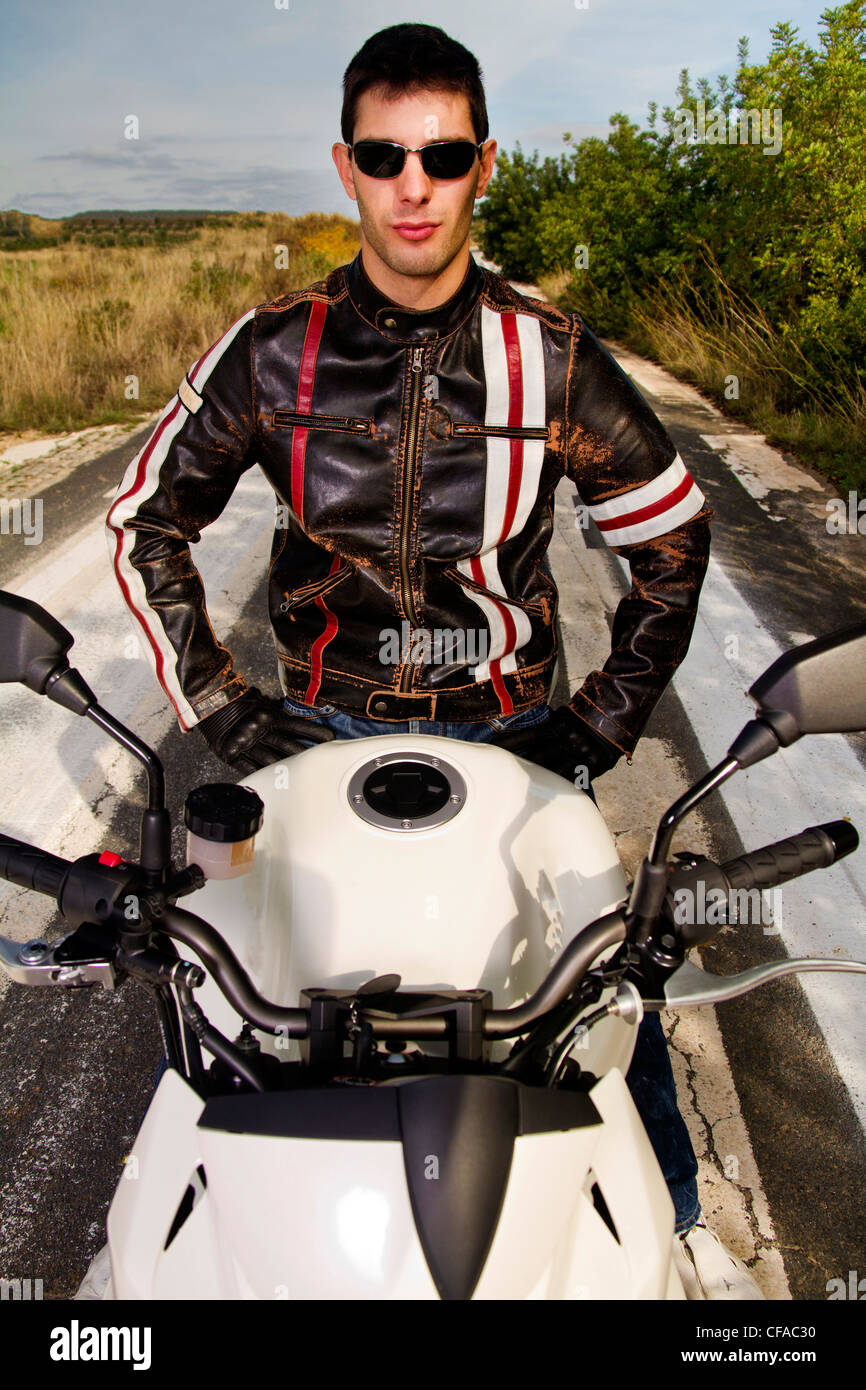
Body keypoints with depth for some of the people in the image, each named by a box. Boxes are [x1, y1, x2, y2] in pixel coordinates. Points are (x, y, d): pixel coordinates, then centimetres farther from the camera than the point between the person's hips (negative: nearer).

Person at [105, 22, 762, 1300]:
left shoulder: (552, 358, -7)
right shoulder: (270, 354, -7)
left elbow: (675, 536, 3)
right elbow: (143, 521, 4)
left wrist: (606, 721, -2)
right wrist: (214, 706, -3)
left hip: (506, 736, 0)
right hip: (318, 734, 1)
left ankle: (671, 1223, 41)